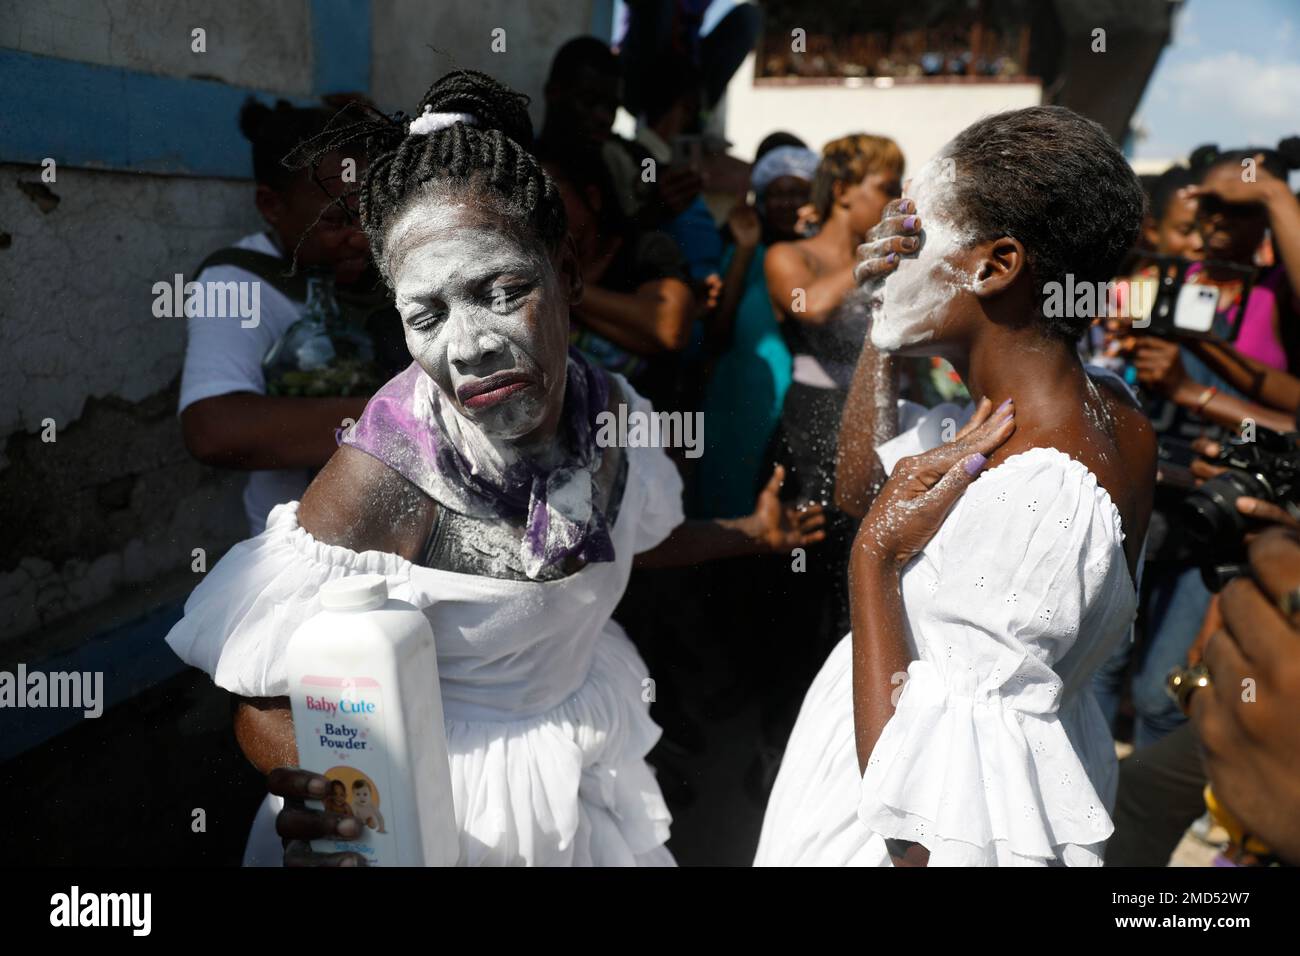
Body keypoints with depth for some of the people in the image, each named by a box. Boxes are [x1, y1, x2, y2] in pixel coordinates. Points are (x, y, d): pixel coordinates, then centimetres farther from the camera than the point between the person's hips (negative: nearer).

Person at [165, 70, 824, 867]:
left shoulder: (609, 411, -13)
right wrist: (311, 805, -45)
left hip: (589, 763, 6)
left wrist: (752, 533, 21)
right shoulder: (380, 481, -31)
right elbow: (268, 702, -25)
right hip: (439, 801, -5)